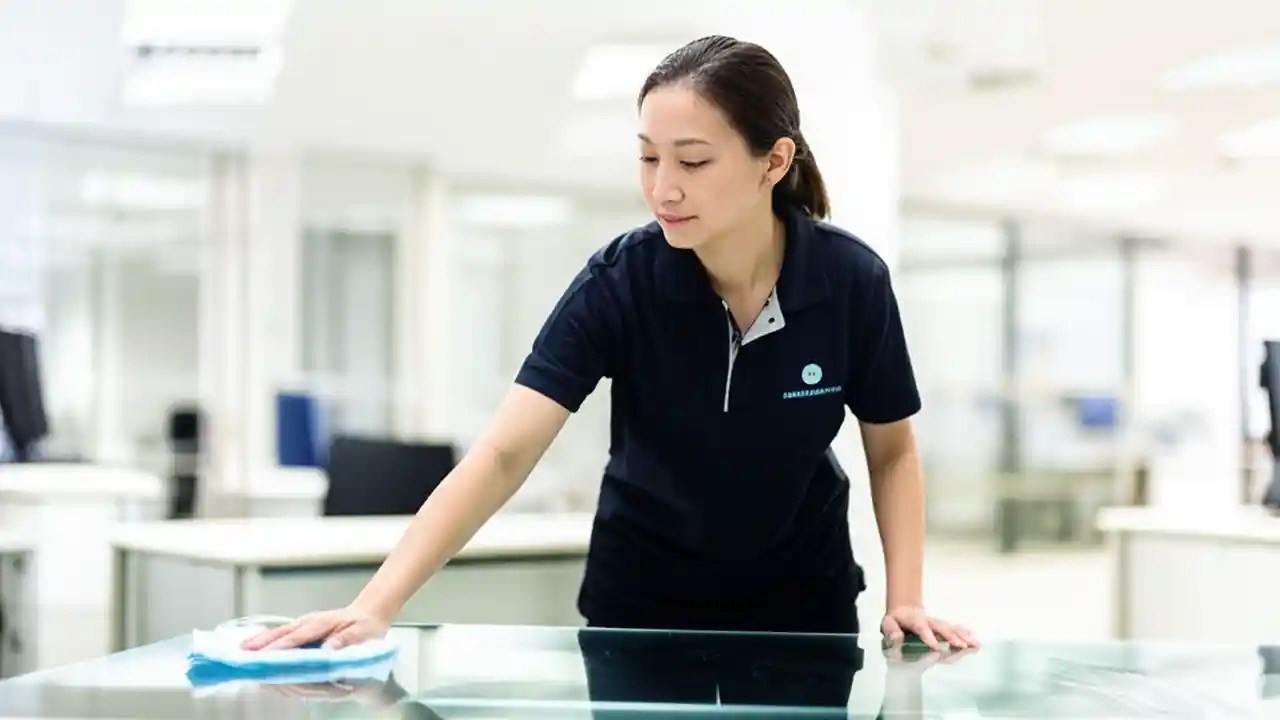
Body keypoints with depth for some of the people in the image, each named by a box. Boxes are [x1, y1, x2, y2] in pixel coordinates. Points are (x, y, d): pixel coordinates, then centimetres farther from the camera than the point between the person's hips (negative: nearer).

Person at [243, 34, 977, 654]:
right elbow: (503, 453, -28)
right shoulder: (618, 281, -21)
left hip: (802, 602, 1)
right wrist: (377, 603, -39)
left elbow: (892, 450, -2)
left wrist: (906, 598, -14)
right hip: (641, 598, 0)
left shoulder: (853, 280, -18)